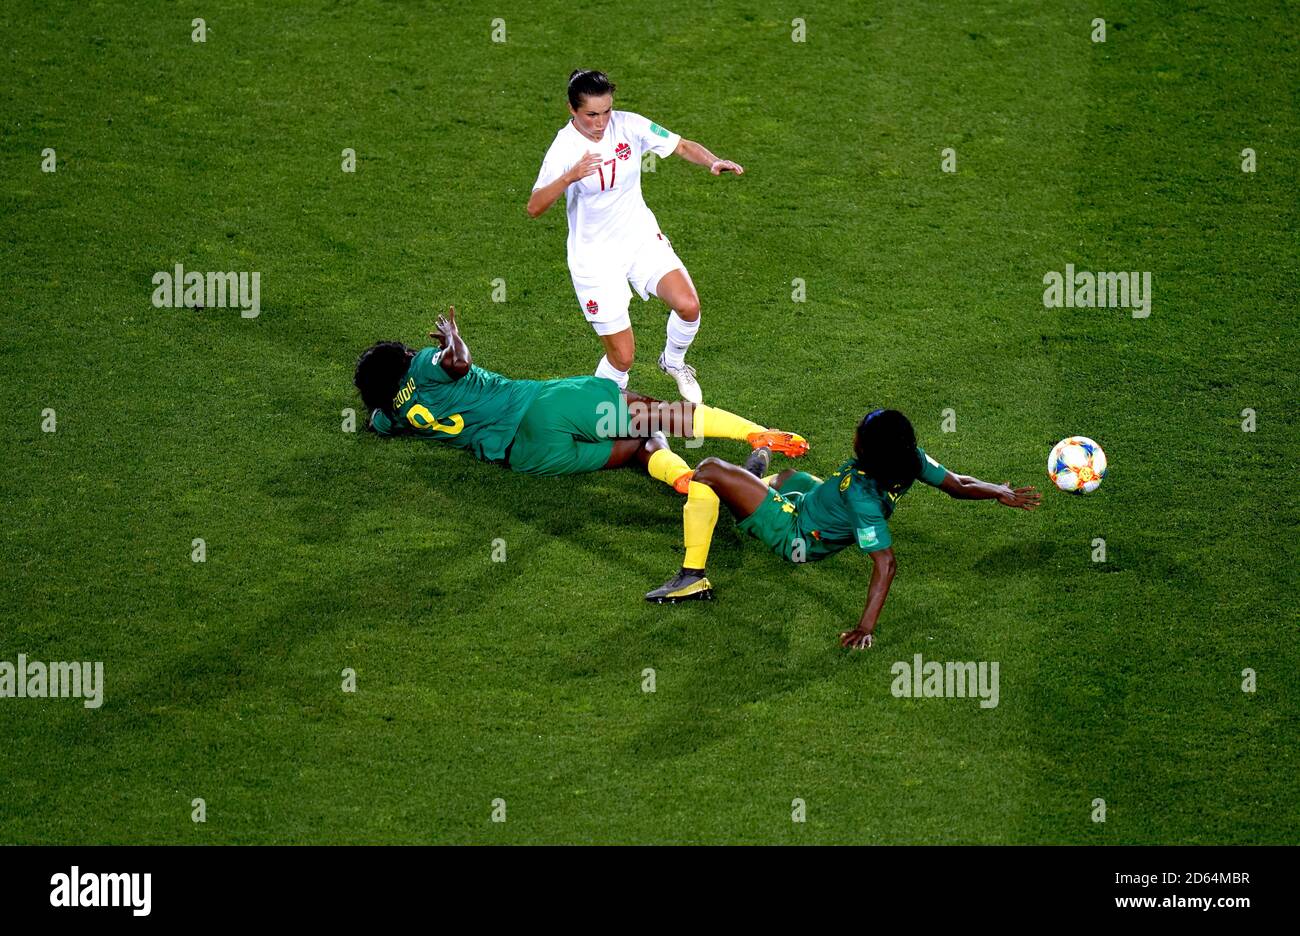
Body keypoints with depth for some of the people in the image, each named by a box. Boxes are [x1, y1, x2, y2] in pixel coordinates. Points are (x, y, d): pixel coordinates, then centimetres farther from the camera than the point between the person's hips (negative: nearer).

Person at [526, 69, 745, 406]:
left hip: (643, 238, 4)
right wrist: (569, 177, -42)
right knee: (622, 357, -6)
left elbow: (682, 146, 1)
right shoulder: (565, 148, -19)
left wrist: (714, 161, -19)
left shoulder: (628, 125, -9)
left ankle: (673, 362, 14)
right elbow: (534, 208, -26)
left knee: (688, 305, -20)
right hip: (595, 257, -3)